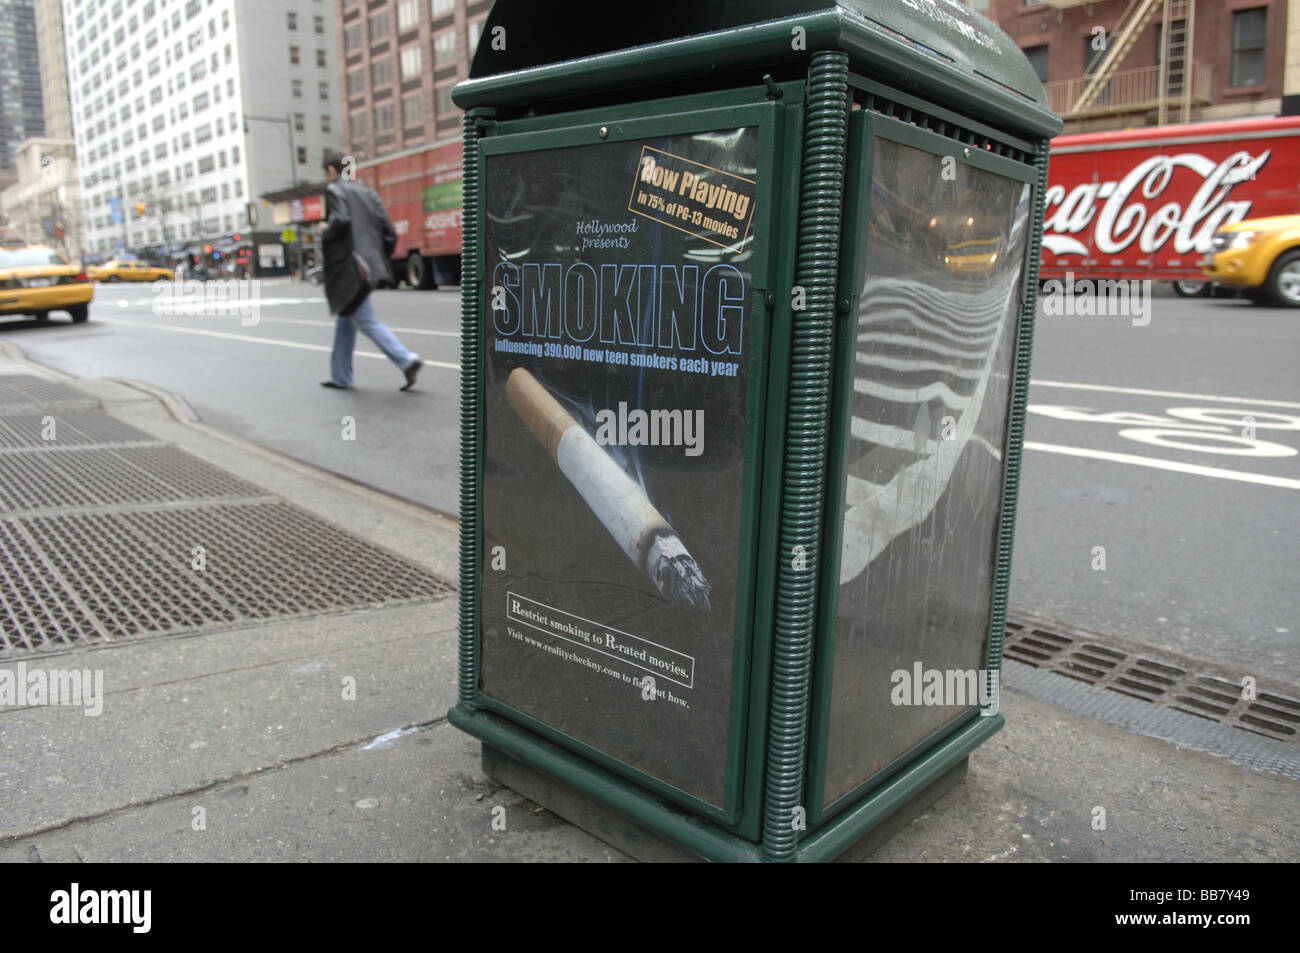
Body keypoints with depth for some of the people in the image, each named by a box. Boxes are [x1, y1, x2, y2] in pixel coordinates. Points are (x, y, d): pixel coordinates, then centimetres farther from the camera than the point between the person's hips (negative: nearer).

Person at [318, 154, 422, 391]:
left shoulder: (334, 190, -4)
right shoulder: (367, 192, 16)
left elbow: (340, 220, -21)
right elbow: (389, 231, 10)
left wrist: (325, 230, -1)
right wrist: (379, 259, 17)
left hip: (349, 267, -8)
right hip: (369, 264, 8)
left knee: (364, 319, -8)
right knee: (345, 318, 16)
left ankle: (406, 360, -20)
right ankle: (340, 376, 21)